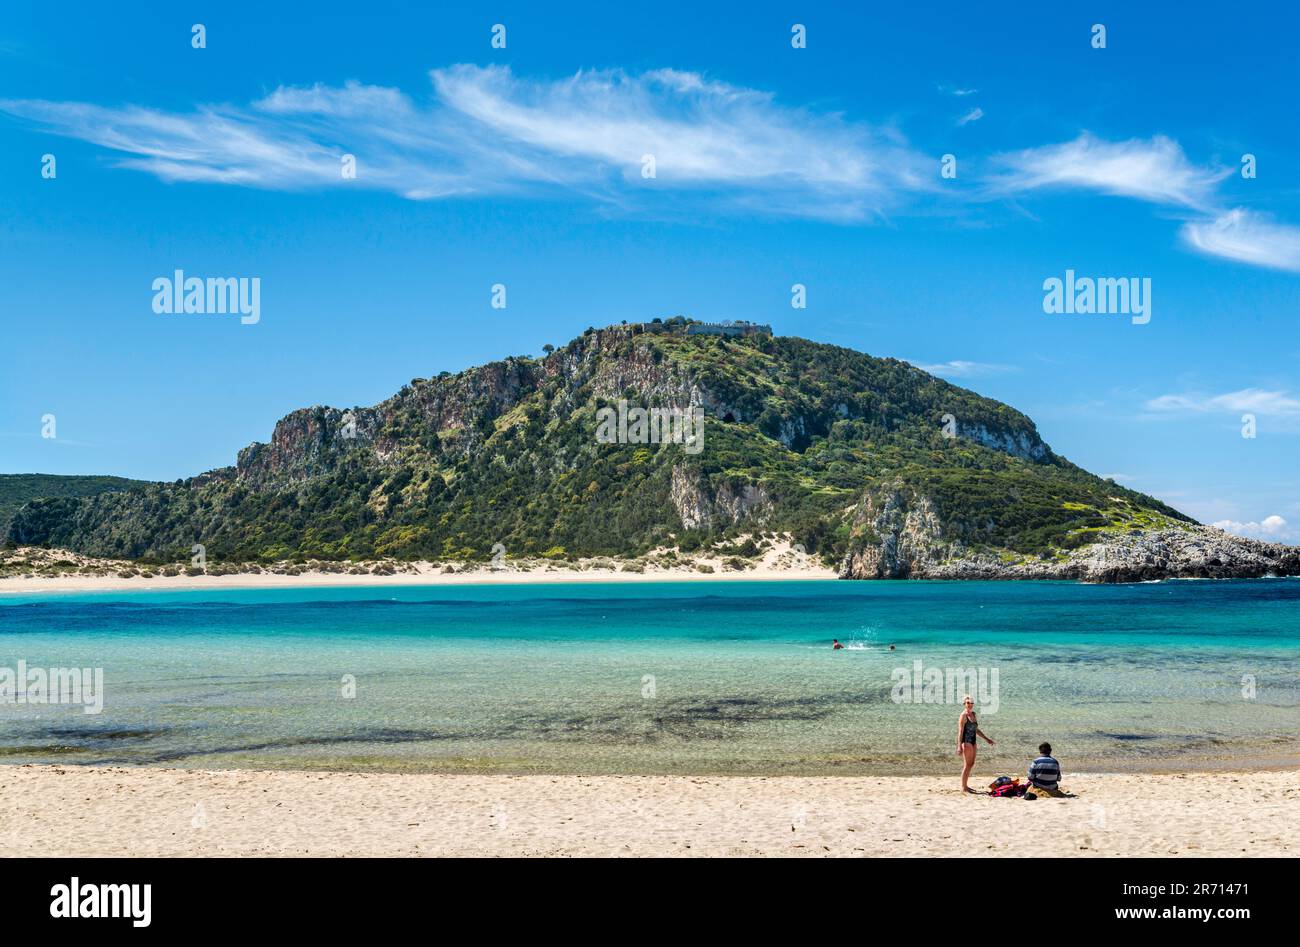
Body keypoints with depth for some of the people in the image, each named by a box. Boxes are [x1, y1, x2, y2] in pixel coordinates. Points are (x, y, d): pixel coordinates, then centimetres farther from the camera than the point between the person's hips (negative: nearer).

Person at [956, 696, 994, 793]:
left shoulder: (973, 714, 13)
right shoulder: (963, 715, -12)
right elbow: (960, 731, -18)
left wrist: (986, 739, 25)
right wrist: (959, 746, -24)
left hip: (972, 742, 9)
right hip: (966, 742, -9)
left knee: (971, 764, 12)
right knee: (967, 765, -5)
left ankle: (965, 785, 21)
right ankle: (963, 787, 1)